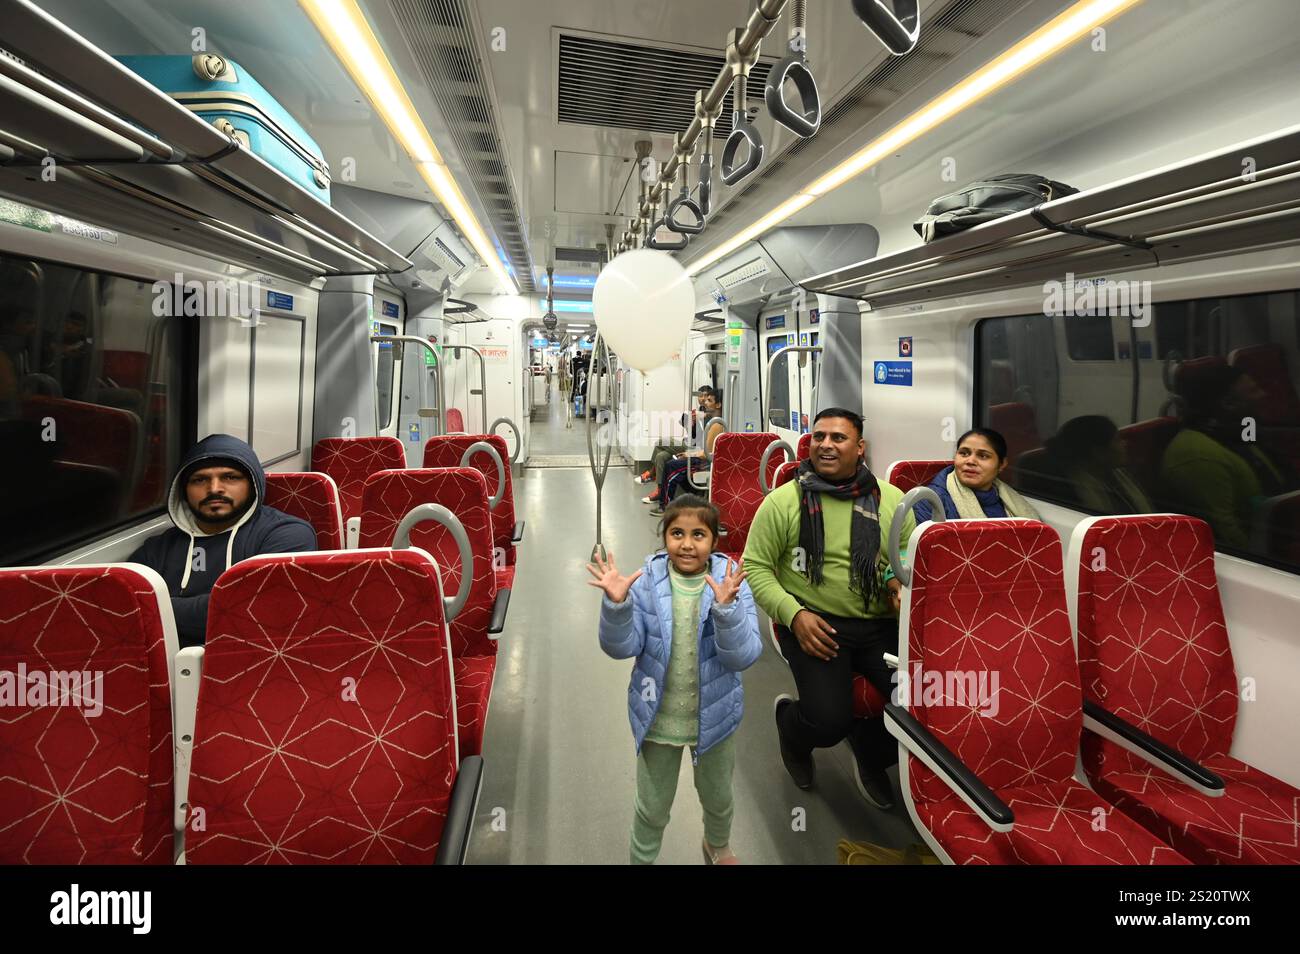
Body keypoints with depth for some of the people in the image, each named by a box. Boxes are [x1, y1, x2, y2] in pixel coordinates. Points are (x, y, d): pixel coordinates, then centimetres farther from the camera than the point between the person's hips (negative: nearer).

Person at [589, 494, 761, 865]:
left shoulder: (731, 581, -17)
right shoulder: (647, 581, -15)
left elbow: (743, 656, -24)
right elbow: (622, 647, -17)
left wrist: (726, 607, -41)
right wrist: (617, 603, -35)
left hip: (714, 717, 1)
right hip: (658, 719, -1)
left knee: (717, 797, 28)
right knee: (652, 808, 20)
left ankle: (718, 846, 61)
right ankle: (641, 859, 51)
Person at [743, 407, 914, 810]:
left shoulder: (891, 500, 9)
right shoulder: (783, 501, 0)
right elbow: (755, 567, 0)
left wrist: (901, 582, -8)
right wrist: (794, 613, -13)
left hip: (882, 624, 4)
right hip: (814, 623, -3)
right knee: (828, 722, -21)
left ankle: (869, 751, 21)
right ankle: (790, 725, 20)